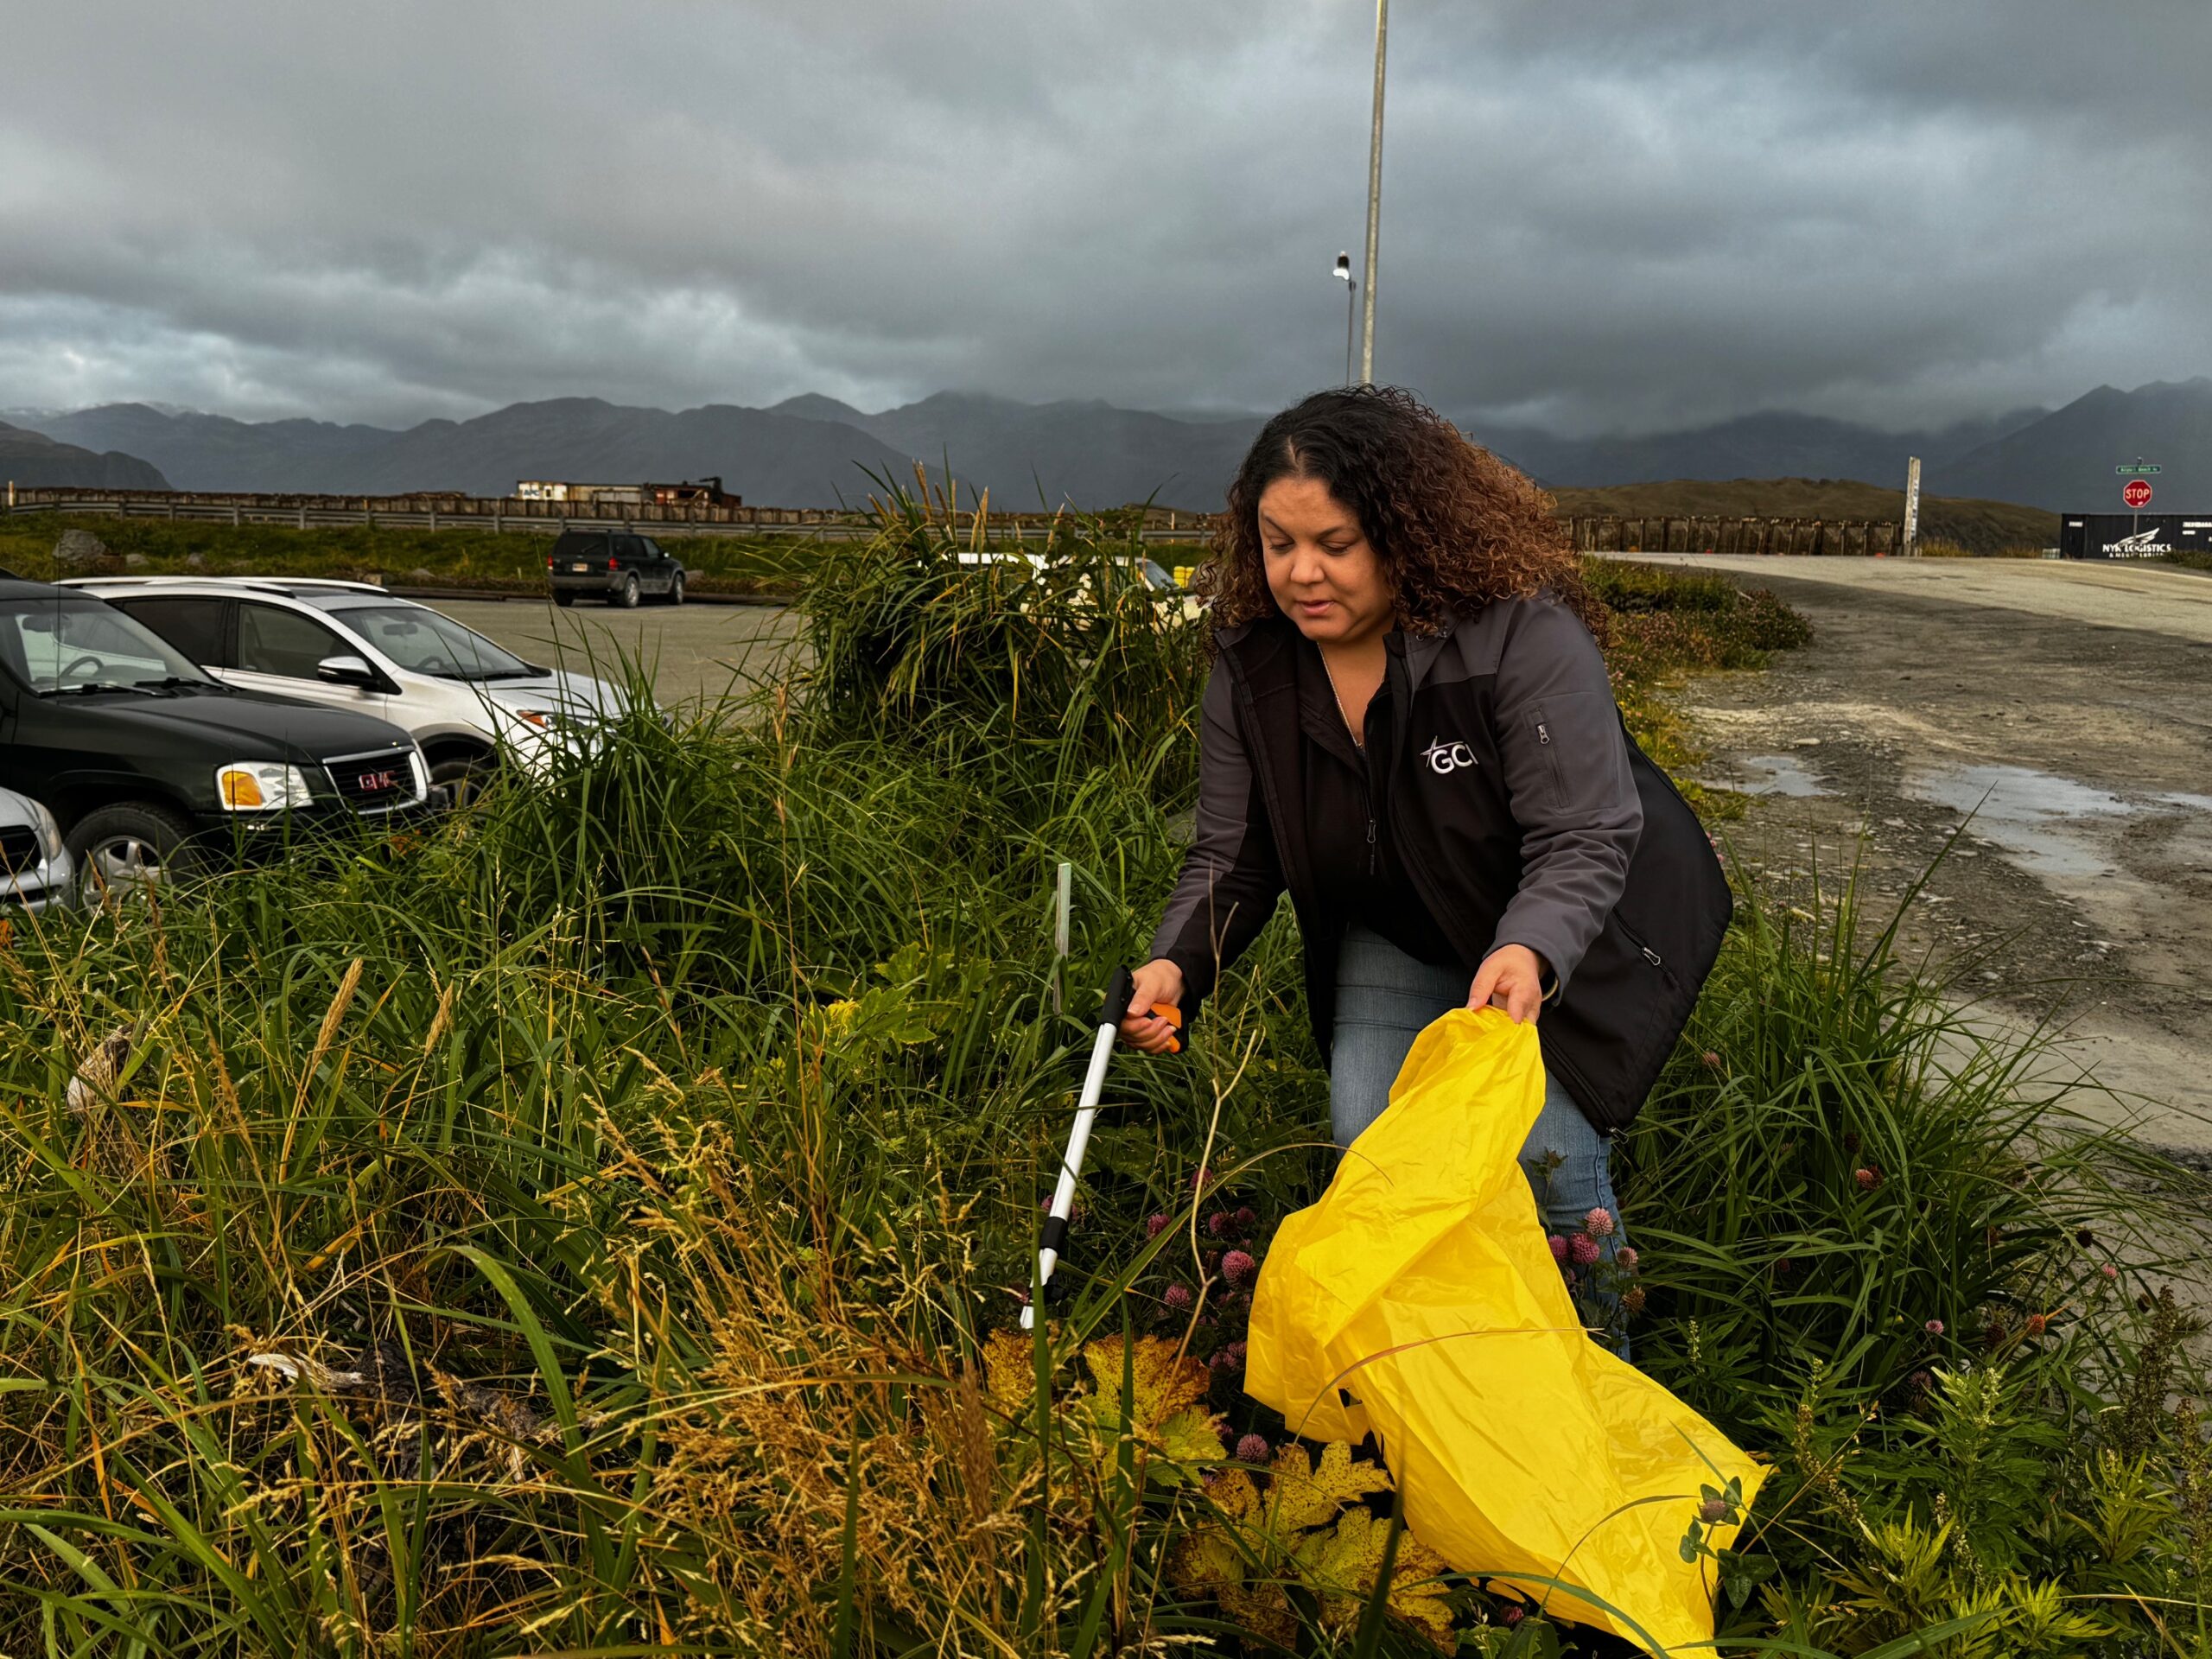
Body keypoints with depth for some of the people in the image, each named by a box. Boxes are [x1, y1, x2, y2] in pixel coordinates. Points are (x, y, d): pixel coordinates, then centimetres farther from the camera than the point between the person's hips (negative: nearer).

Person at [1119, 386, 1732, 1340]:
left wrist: (1528, 953, -47)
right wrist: (1177, 963, -26)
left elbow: (1585, 843, -28)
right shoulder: (1251, 662, -13)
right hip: (1394, 944, 4)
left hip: (1571, 932, -4)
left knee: (1543, 1147, -15)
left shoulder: (1525, 635, -29)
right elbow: (1232, 857, -8)